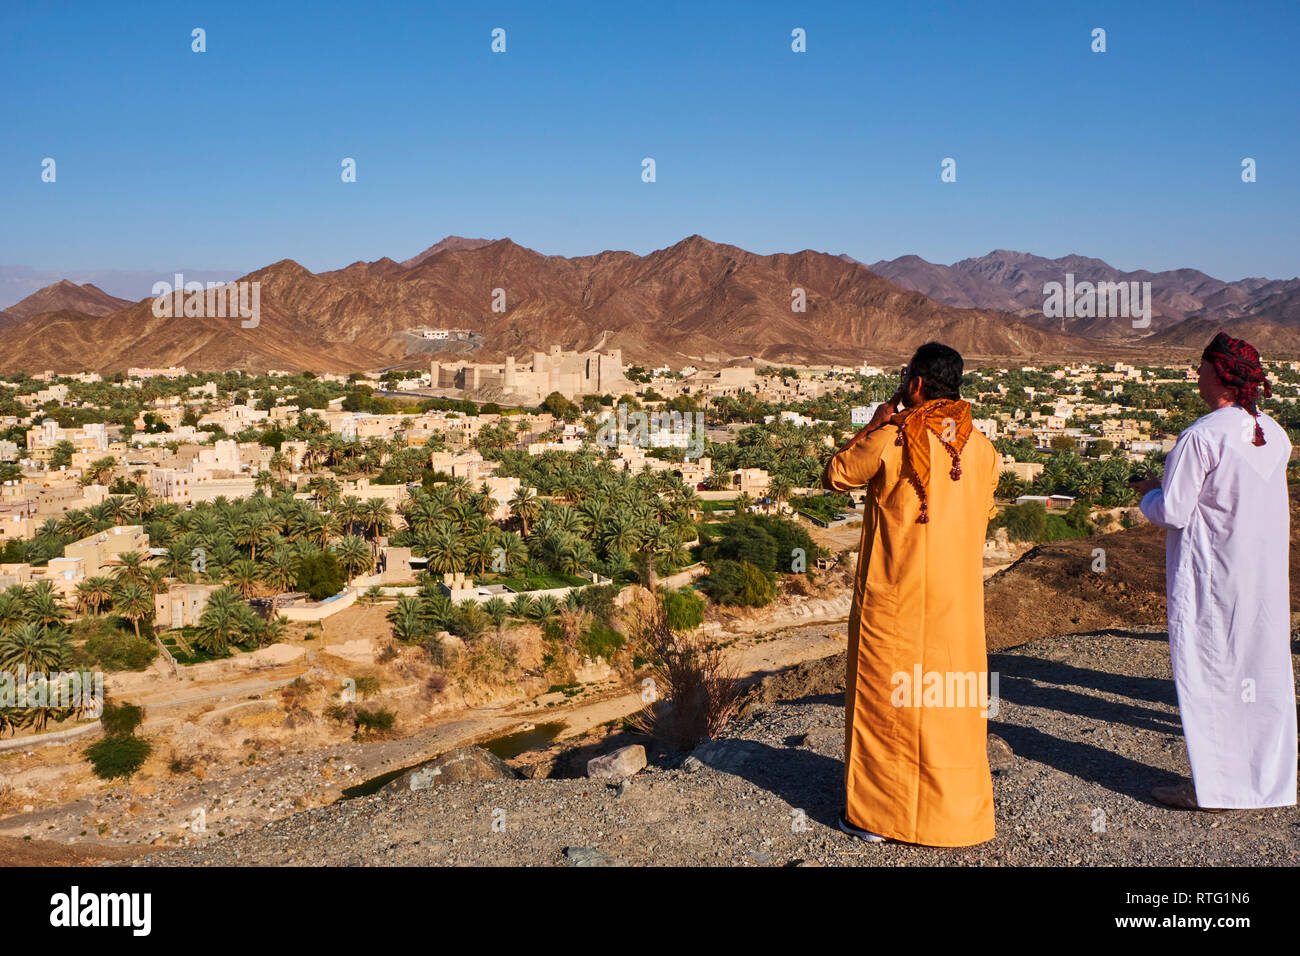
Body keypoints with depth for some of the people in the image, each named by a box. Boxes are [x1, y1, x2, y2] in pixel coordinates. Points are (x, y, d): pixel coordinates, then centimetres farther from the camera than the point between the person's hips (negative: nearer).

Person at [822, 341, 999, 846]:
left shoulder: (890, 440, -12)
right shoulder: (982, 447, 3)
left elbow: (834, 475, 2)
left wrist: (873, 426, 7)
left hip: (893, 597, -4)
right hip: (959, 597, 4)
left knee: (885, 695, 7)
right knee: (955, 698, 12)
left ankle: (876, 812, 14)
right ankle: (958, 810, 21)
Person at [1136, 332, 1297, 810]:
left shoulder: (1200, 437, -18)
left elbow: (1171, 512, -17)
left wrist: (1149, 492, 3)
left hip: (1209, 576, -7)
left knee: (1205, 671, 3)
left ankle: (1211, 785, 8)